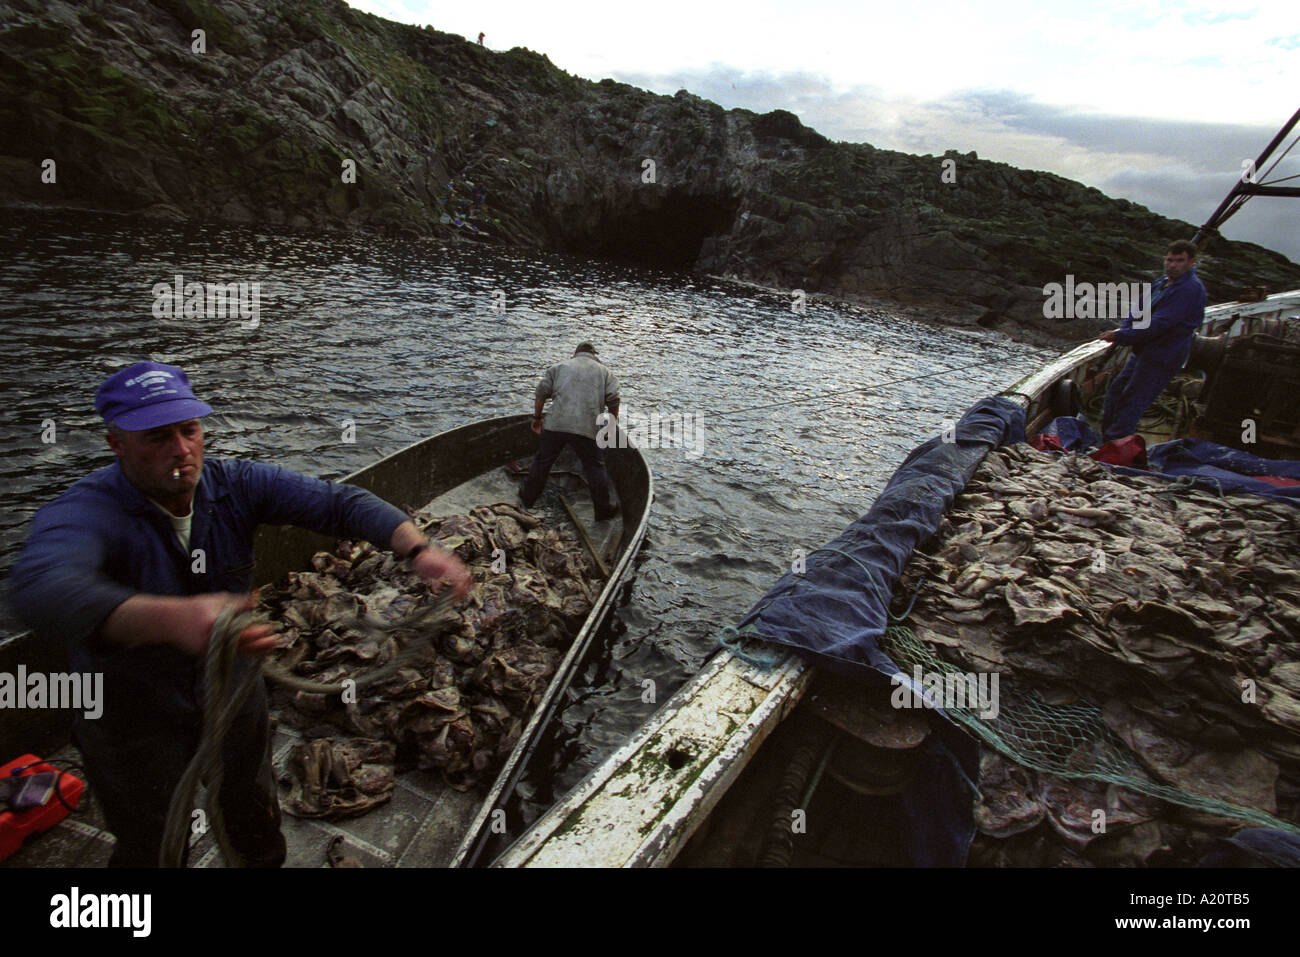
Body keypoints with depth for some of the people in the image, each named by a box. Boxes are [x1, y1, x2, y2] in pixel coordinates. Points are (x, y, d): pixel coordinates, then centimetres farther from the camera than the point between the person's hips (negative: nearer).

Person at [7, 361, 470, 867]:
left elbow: (339, 502, -22)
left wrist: (418, 549, -40)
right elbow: (41, 588, -49)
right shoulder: (83, 512, -28)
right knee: (153, 849, 20)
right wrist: (173, 618, -68)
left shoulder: (235, 483, -15)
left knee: (258, 823, 24)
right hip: (136, 727, -3)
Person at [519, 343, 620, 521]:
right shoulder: (604, 371, 14)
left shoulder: (560, 367, 17)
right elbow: (613, 400, 4)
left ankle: (527, 498, 31)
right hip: (587, 428, -1)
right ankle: (603, 509, 15)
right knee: (595, 467, 9)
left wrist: (537, 417, 21)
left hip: (556, 425, 2)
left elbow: (542, 392, 11)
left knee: (542, 461, 17)